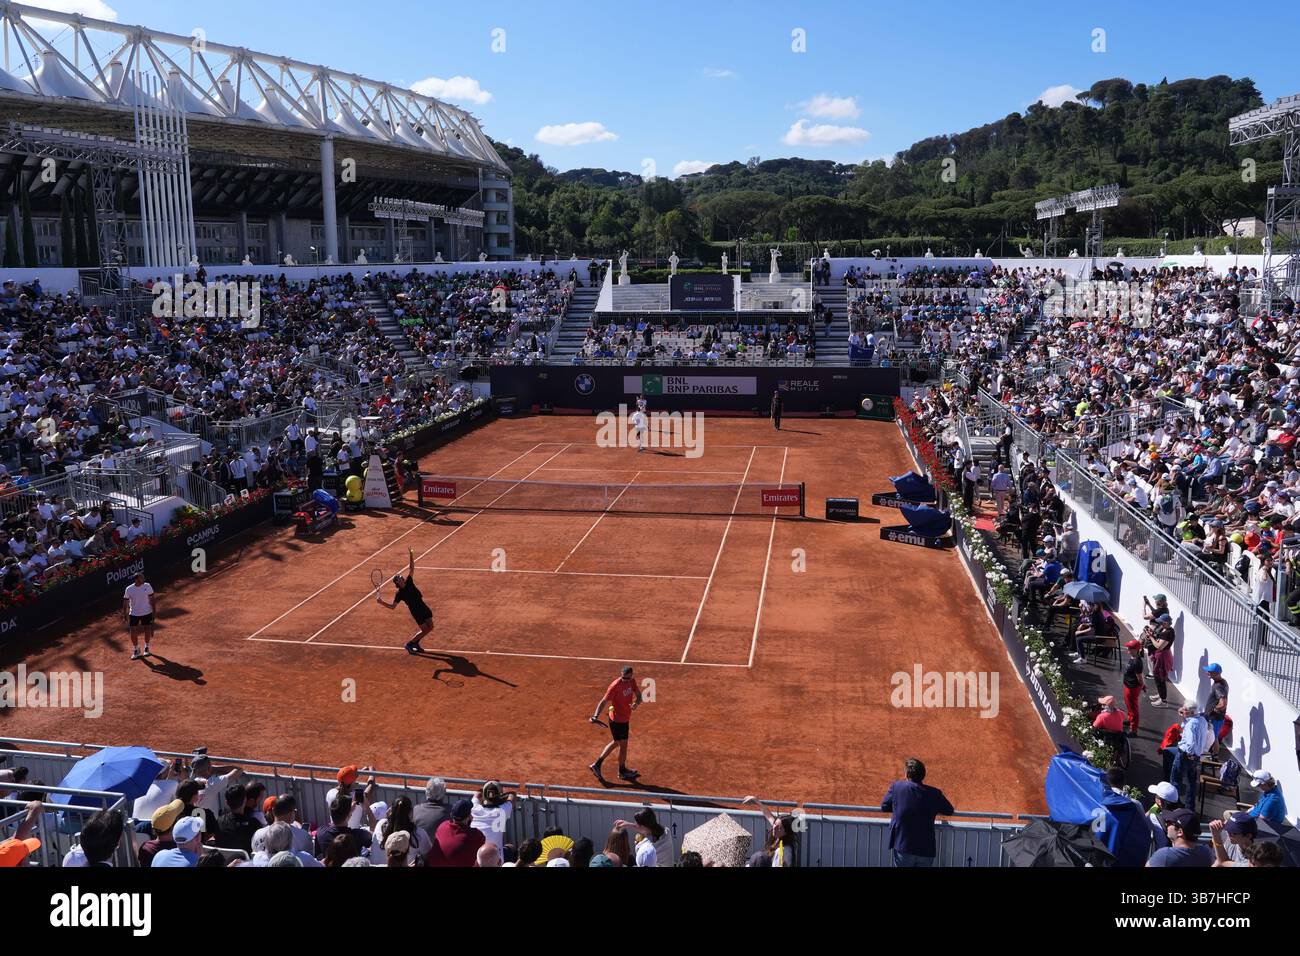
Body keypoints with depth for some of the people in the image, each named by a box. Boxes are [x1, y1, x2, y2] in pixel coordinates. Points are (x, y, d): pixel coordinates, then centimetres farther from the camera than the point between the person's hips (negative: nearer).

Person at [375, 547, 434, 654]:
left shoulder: (409, 582, 2)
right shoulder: (399, 594, -9)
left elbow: (411, 568, 1)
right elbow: (392, 606, -9)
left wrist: (411, 556, -11)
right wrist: (381, 602, -23)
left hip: (423, 607, 6)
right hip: (416, 611, -6)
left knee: (430, 627, 10)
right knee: (425, 630, -6)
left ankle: (415, 643, 26)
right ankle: (409, 644, 10)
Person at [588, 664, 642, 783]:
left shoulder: (632, 681, -4)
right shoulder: (615, 686, -26)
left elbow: (639, 696, 0)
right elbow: (603, 701, -27)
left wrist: (636, 703, -24)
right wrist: (596, 716, -39)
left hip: (625, 718, 8)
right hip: (617, 720, -8)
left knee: (616, 742, 22)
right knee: (623, 744, 8)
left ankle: (597, 765, 32)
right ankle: (622, 771, 31)